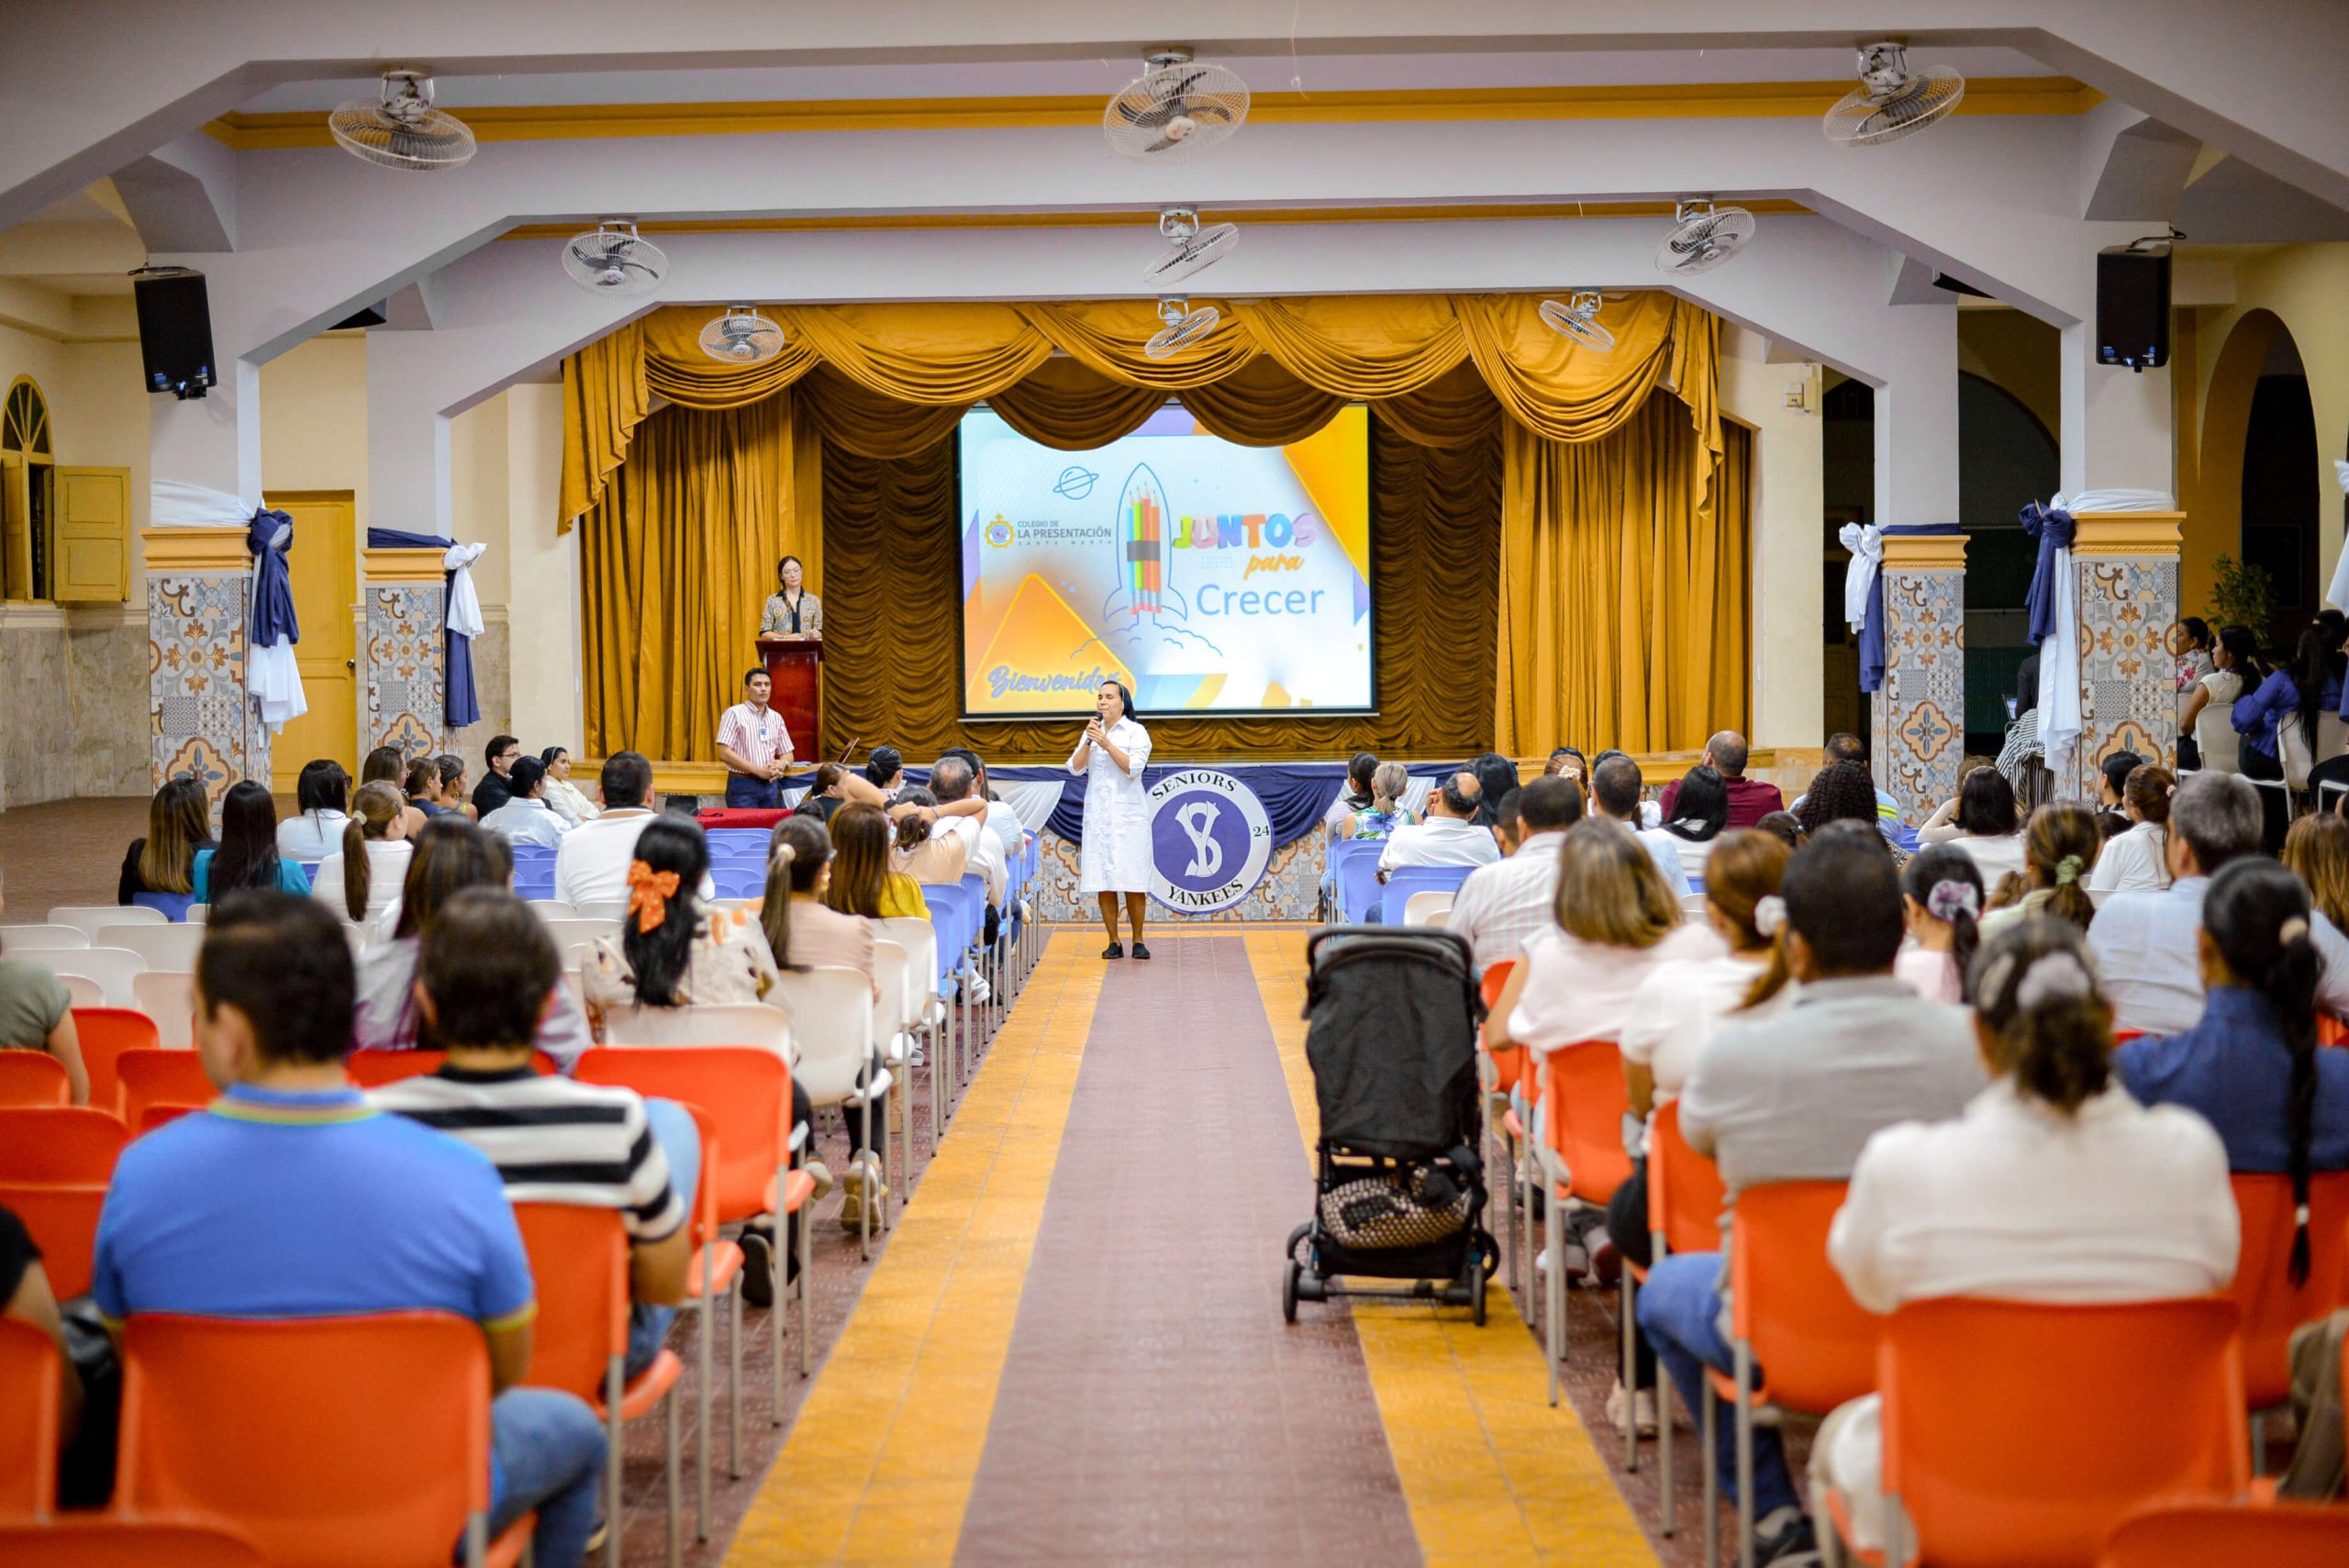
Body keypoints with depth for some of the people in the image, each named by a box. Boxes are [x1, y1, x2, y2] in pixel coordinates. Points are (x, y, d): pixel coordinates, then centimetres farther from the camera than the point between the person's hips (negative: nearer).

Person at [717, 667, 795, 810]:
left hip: (771, 786, 5)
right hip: (743, 786, -5)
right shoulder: (734, 714, -3)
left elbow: (787, 754, 17)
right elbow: (724, 753, -12)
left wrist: (781, 765, -8)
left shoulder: (776, 718, 14)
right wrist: (759, 771, -16)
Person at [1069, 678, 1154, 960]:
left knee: (1133, 883, -4)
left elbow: (1134, 768, -12)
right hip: (1098, 815, 4)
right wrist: (1089, 741, -10)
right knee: (1103, 883, 0)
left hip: (1128, 814, -4)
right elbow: (1075, 767, 3)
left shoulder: (1136, 732, 0)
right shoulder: (1092, 731, 12)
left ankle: (1138, 941, 4)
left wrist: (1107, 744, -17)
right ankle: (1113, 943, 4)